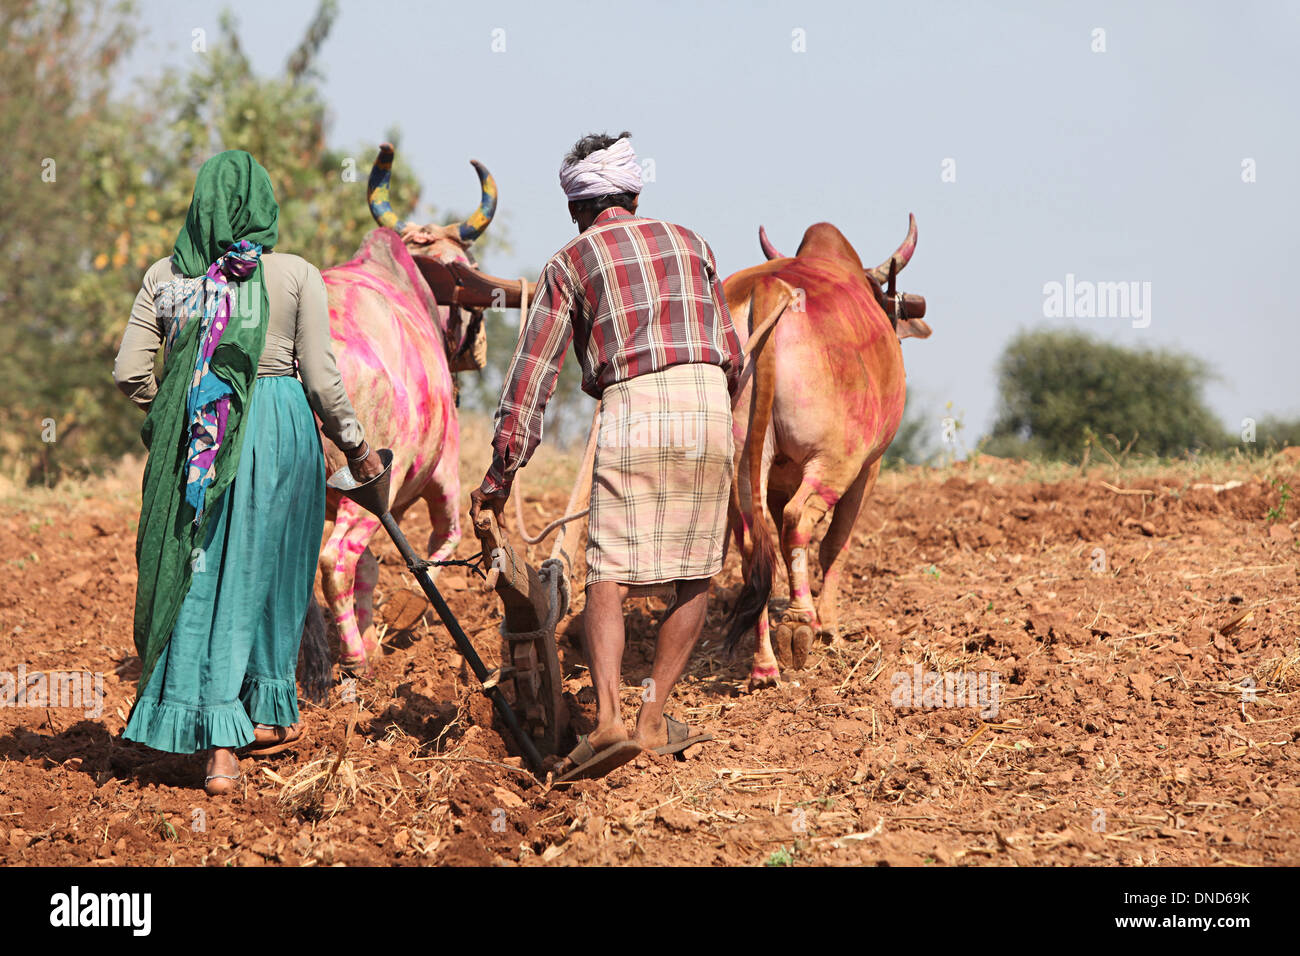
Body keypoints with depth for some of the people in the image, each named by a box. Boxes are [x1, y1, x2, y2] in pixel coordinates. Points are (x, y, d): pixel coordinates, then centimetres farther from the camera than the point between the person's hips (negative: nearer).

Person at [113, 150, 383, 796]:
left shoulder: (166, 277, 2)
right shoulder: (297, 276, -4)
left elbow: (129, 374, 2)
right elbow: (321, 379, -5)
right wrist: (355, 447, 9)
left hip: (191, 438, 1)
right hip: (280, 432, -1)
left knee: (201, 579, 6)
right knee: (261, 575, 14)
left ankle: (219, 743, -1)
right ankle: (270, 713, 28)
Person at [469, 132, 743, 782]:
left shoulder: (569, 264, 13)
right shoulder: (688, 242, 22)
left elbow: (533, 369, 7)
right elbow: (732, 355, 24)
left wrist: (502, 468, 8)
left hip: (631, 410, -2)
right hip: (708, 401, 2)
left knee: (609, 576, -6)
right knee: (695, 574, 13)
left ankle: (608, 721, -24)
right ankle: (654, 719, 11)